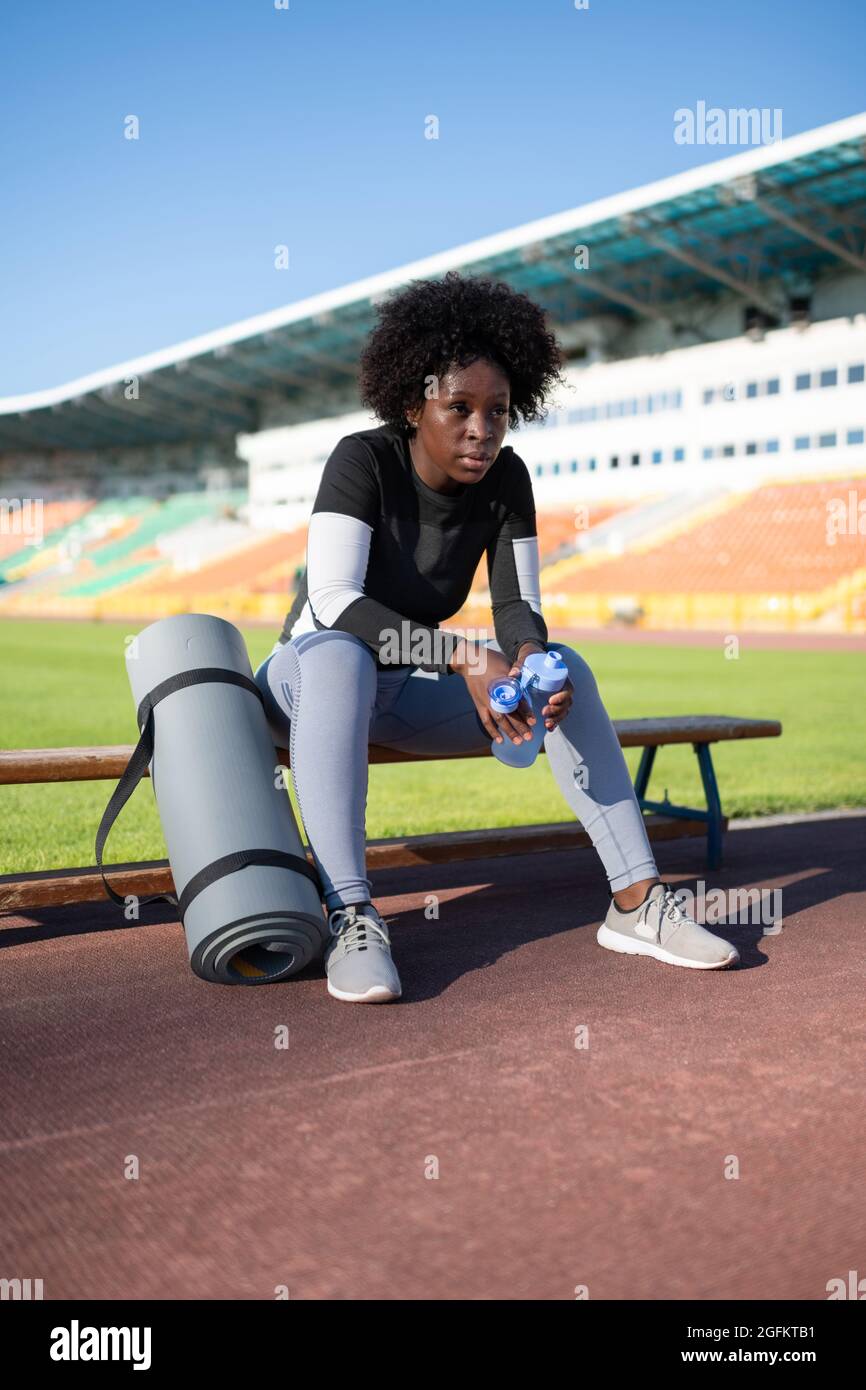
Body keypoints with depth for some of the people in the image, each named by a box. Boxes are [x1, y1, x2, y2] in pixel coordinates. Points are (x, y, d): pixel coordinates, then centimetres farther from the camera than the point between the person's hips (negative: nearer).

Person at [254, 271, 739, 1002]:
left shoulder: (506, 478, -7)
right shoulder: (362, 460, -21)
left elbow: (517, 606, -8)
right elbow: (333, 604, -32)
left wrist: (531, 659, -32)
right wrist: (465, 656, -42)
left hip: (407, 691, 4)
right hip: (310, 676, -4)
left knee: (565, 665, -19)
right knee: (340, 659, -41)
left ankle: (637, 902, -22)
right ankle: (352, 917, -45)